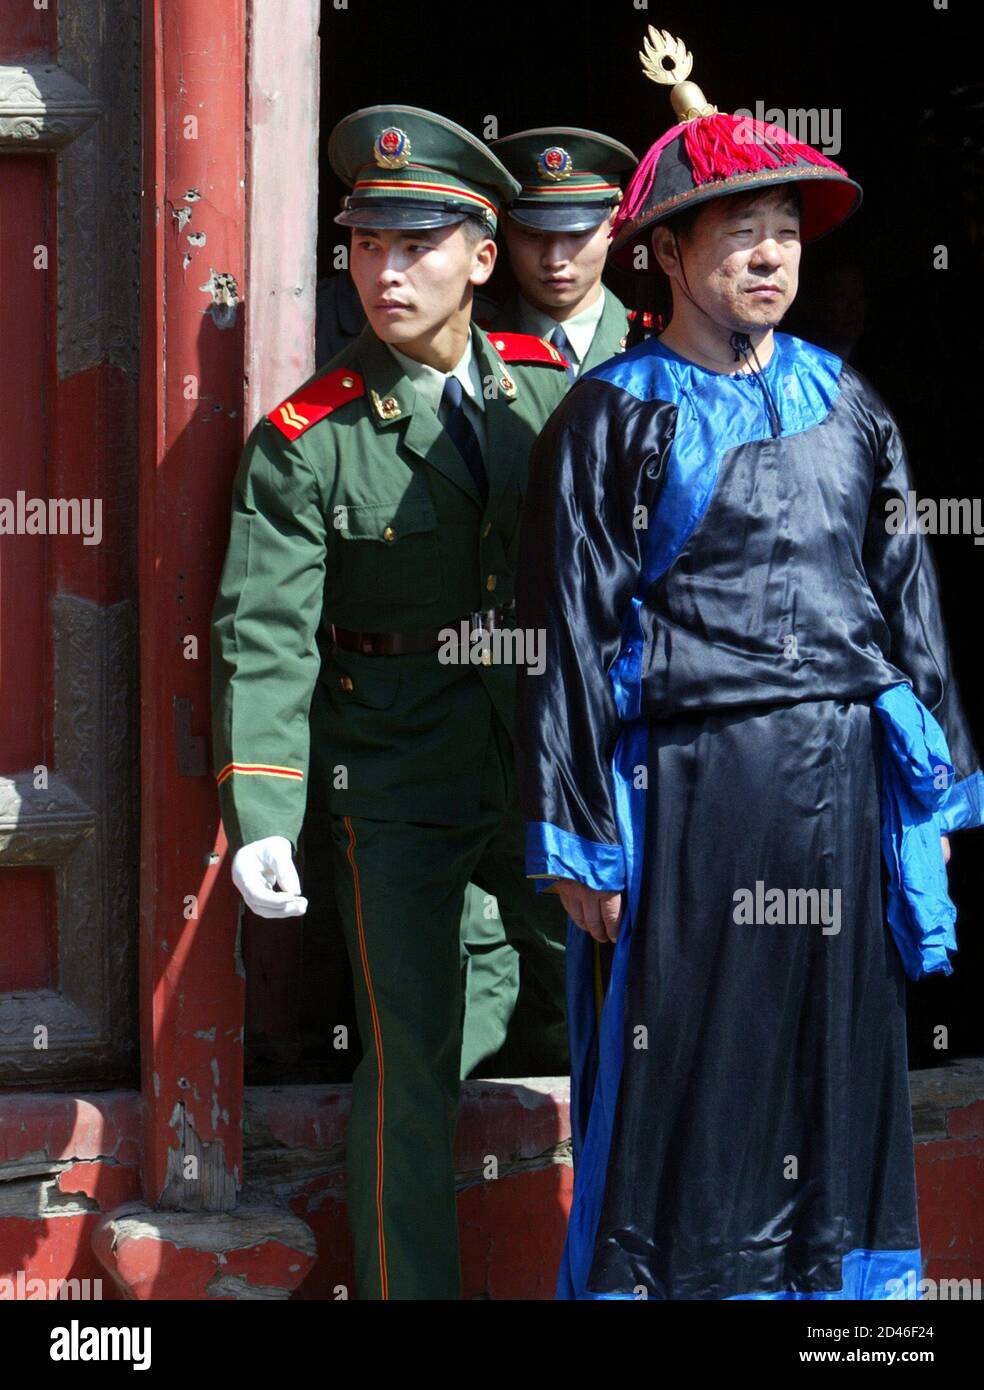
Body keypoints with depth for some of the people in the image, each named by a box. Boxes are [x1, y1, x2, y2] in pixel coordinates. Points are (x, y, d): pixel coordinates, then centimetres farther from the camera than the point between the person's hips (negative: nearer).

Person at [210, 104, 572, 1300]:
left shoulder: (553, 392, 3)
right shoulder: (306, 437, -7)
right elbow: (263, 635, -12)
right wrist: (259, 820, -22)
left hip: (546, 766, 3)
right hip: (394, 785, -3)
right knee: (408, 1067, -1)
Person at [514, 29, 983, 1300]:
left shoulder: (845, 407, 11)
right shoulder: (614, 418, -2)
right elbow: (569, 634, -4)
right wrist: (579, 841, -8)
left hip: (841, 788, 4)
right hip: (684, 792, -4)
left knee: (838, 1069, 8)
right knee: (678, 1087, -2)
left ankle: (839, 1281, 18)